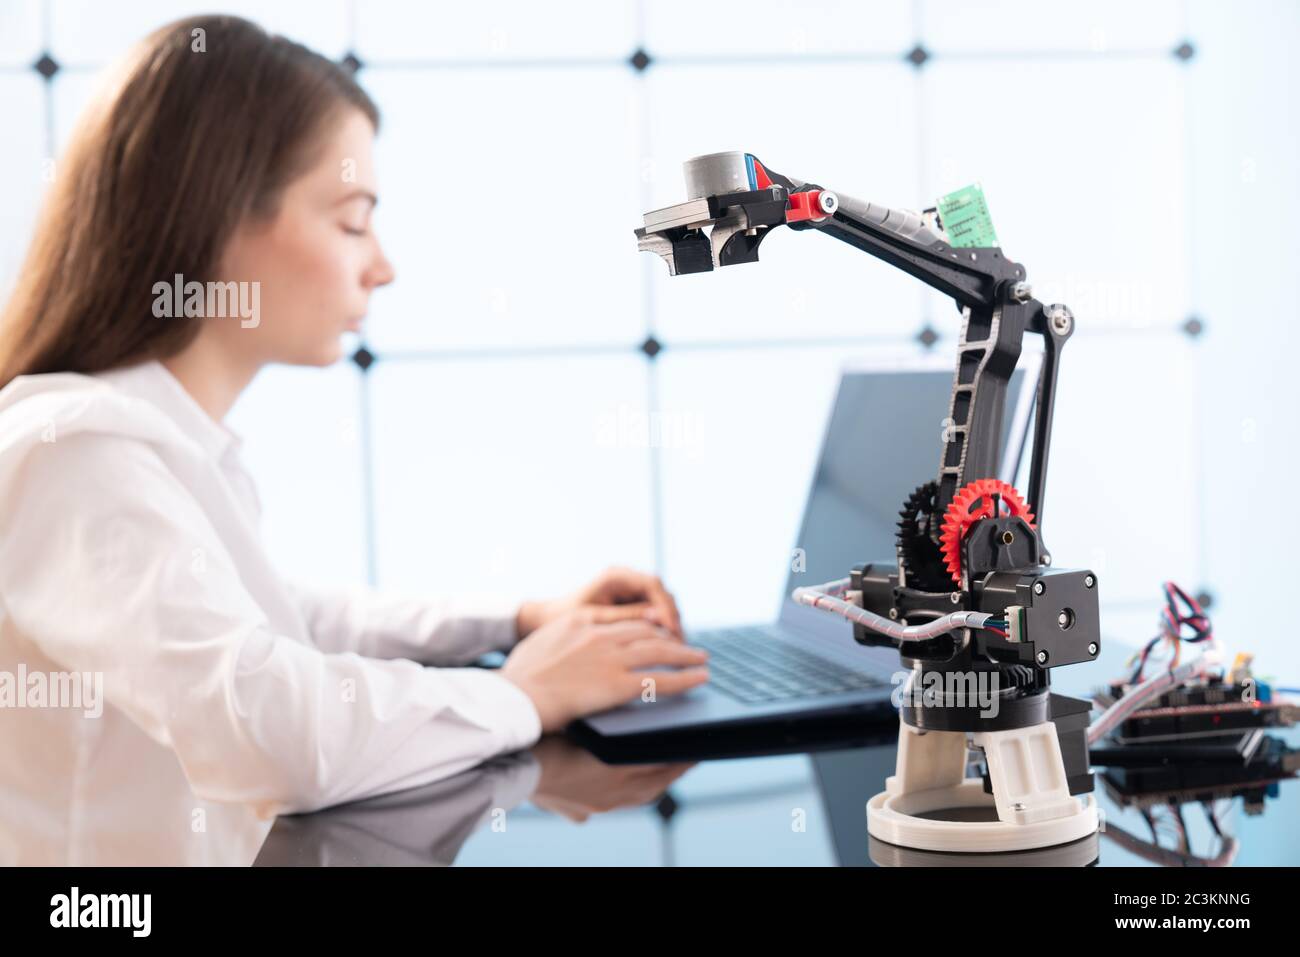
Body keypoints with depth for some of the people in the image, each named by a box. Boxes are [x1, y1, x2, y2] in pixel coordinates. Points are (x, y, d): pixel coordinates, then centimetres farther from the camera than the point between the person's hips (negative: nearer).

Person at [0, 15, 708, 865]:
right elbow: (265, 726, -33)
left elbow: (280, 625, 21)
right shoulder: (79, 450, -21)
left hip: (230, 845, 8)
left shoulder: (170, 439, 8)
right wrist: (523, 695, -18)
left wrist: (518, 621, 9)